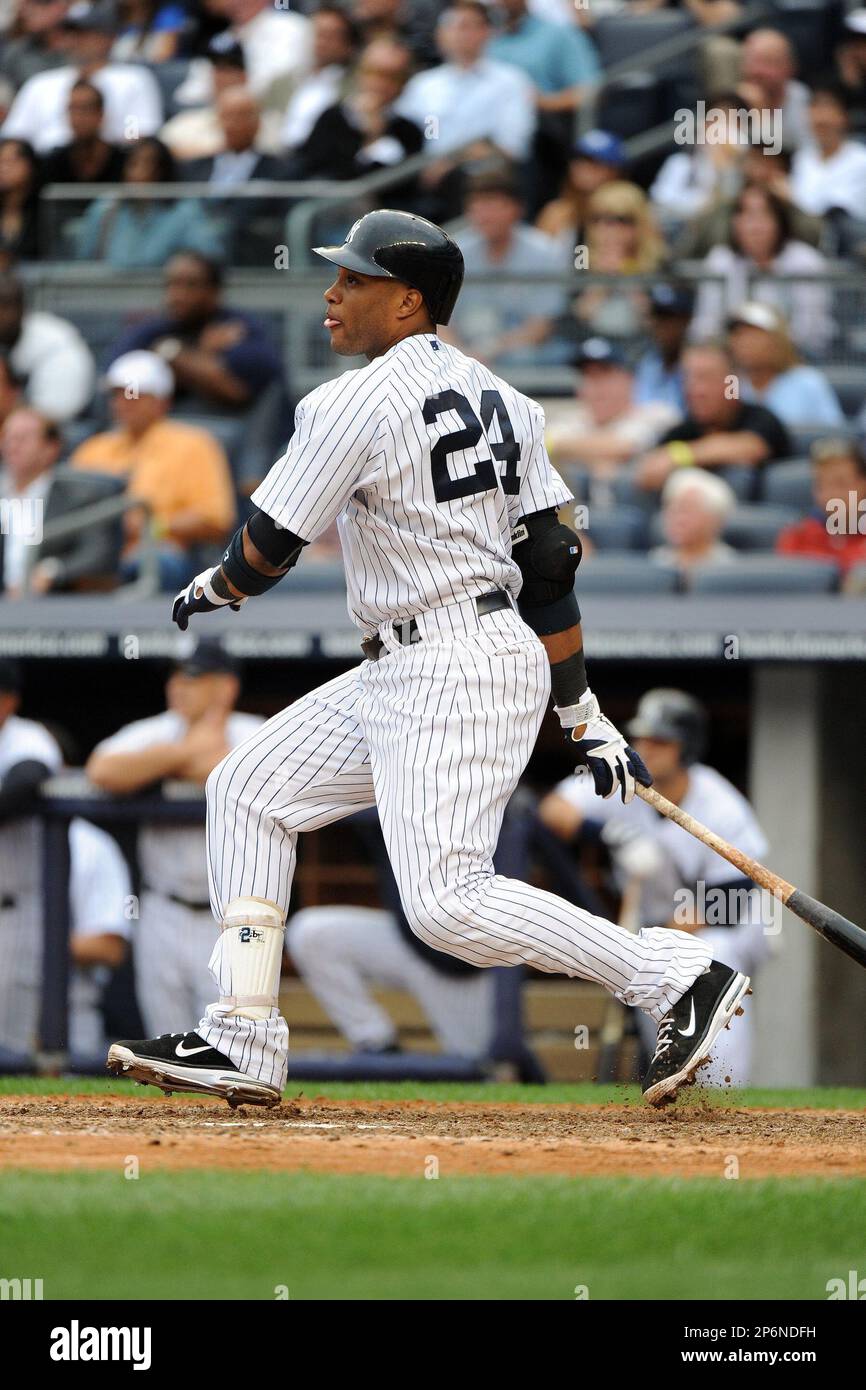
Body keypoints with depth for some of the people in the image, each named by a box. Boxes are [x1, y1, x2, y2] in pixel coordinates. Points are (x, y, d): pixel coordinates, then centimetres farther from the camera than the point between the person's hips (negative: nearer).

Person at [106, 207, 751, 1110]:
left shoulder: (352, 404, -13)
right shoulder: (497, 399, 12)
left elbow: (267, 551, -9)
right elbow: (549, 565, 12)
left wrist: (212, 590, 15)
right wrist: (584, 718, 14)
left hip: (457, 674, -11)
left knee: (448, 906, -16)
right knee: (249, 790, 13)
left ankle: (679, 977, -13)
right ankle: (243, 1044, 11)